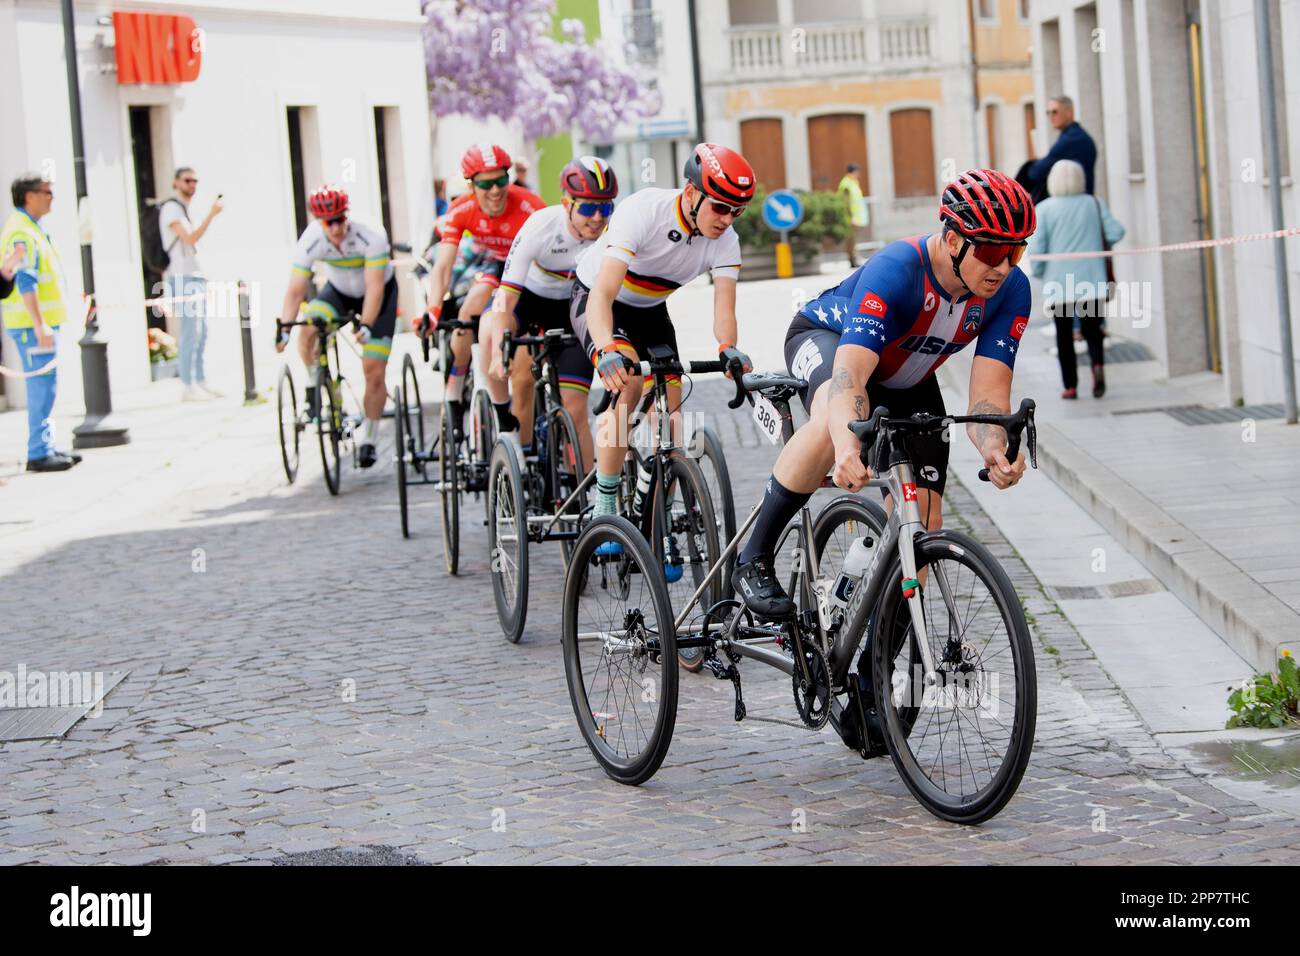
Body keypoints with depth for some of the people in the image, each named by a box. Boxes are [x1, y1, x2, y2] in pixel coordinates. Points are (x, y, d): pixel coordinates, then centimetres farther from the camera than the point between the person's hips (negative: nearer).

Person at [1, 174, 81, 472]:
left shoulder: (31, 229, 18)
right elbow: (24, 282, -22)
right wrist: (40, 325, -26)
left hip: (39, 323, 11)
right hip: (32, 324, -11)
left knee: (43, 387, 15)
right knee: (41, 387, -10)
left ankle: (46, 447, 21)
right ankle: (39, 454, -8)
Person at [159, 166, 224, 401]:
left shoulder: (183, 209, 21)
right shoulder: (171, 208, -9)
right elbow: (189, 238, -23)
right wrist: (211, 214, -28)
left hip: (195, 277, 10)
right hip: (183, 278, -10)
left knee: (201, 333, 10)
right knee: (190, 333, -12)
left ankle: (200, 382, 14)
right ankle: (188, 387, -12)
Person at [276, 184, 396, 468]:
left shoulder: (371, 237, -34)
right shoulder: (310, 242, -26)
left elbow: (374, 287, -37)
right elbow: (295, 290, -26)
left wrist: (365, 326, -50)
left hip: (378, 293, -2)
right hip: (339, 292, 2)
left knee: (374, 372, -10)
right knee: (307, 330, -30)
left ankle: (369, 440, 7)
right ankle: (314, 384, -2)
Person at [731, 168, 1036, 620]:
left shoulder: (1011, 290, -25)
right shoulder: (895, 269, -39)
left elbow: (988, 394, -30)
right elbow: (851, 372, -49)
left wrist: (996, 451, -53)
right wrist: (847, 448, -69)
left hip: (907, 384, 5)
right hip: (826, 340, -5)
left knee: (923, 527, -8)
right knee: (833, 421, -41)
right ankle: (754, 559, -28)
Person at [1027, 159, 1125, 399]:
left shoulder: (1044, 209, -6)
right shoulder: (1095, 204, 1)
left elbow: (1036, 247, -8)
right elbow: (1116, 233, -3)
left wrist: (1039, 272, 8)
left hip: (1059, 282, -1)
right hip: (1091, 280, 1)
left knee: (1064, 335, 10)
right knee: (1092, 330, 10)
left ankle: (1070, 385, 5)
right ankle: (1098, 365, -19)